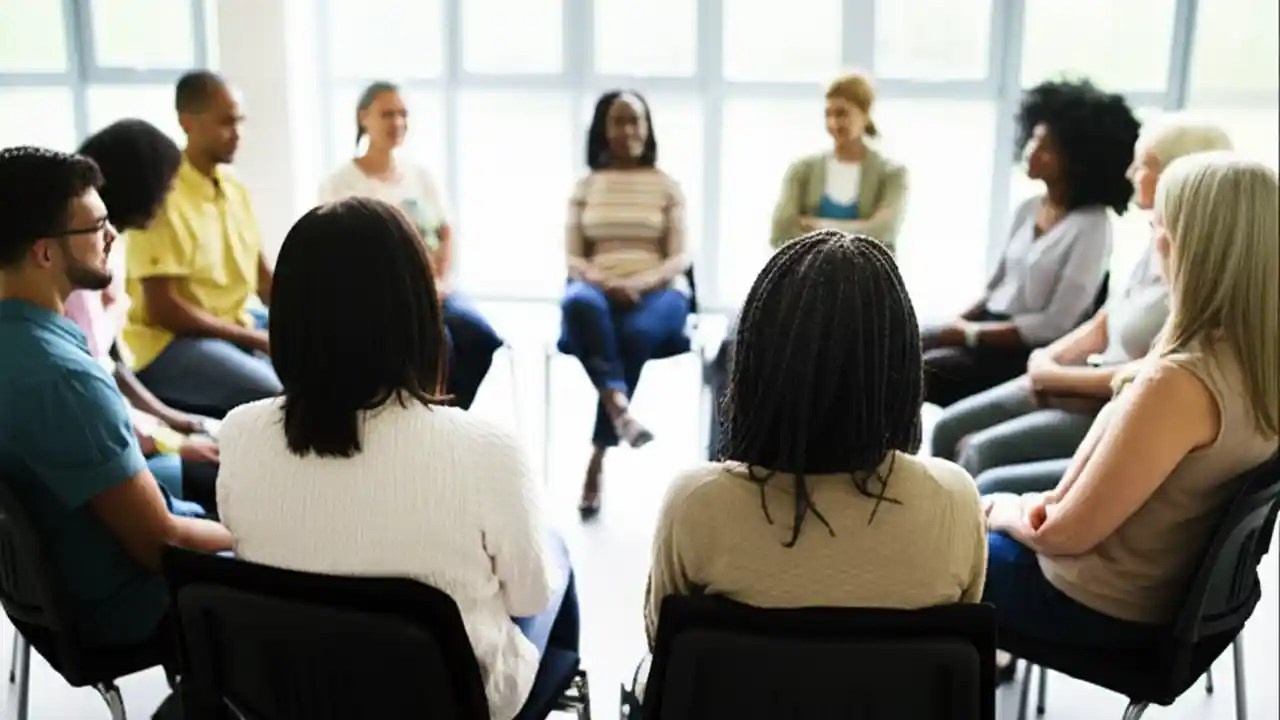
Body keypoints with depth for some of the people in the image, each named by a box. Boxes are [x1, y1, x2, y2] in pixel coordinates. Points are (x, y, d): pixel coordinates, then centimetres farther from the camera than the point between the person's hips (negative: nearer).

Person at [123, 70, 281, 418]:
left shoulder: (234, 188, 9)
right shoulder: (163, 196, -15)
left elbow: (262, 277, 14)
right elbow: (163, 310, -18)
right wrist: (257, 340, -18)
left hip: (237, 331, 8)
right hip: (170, 342, -8)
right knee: (280, 396, -30)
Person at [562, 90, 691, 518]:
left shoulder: (666, 186, 12)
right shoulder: (586, 186, 15)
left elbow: (680, 258, 5)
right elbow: (573, 258, 8)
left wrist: (641, 282, -15)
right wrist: (604, 281, -14)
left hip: (656, 291, -1)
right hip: (597, 287, 1)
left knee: (635, 333, -36)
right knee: (579, 304, -37)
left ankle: (596, 461, -27)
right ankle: (620, 409, -50)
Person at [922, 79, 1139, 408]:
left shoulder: (1091, 226, -12)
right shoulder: (1027, 209, 11)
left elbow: (1056, 324, -16)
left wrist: (970, 333, -16)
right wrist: (957, 322, -2)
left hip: (1032, 351, -7)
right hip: (990, 326, 7)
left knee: (924, 371, -25)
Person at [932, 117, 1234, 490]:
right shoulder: (1158, 245, 8)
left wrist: (1057, 375, -14)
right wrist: (1049, 358, -6)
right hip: (1089, 384, 9)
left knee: (982, 452, -21)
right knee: (949, 429, -1)